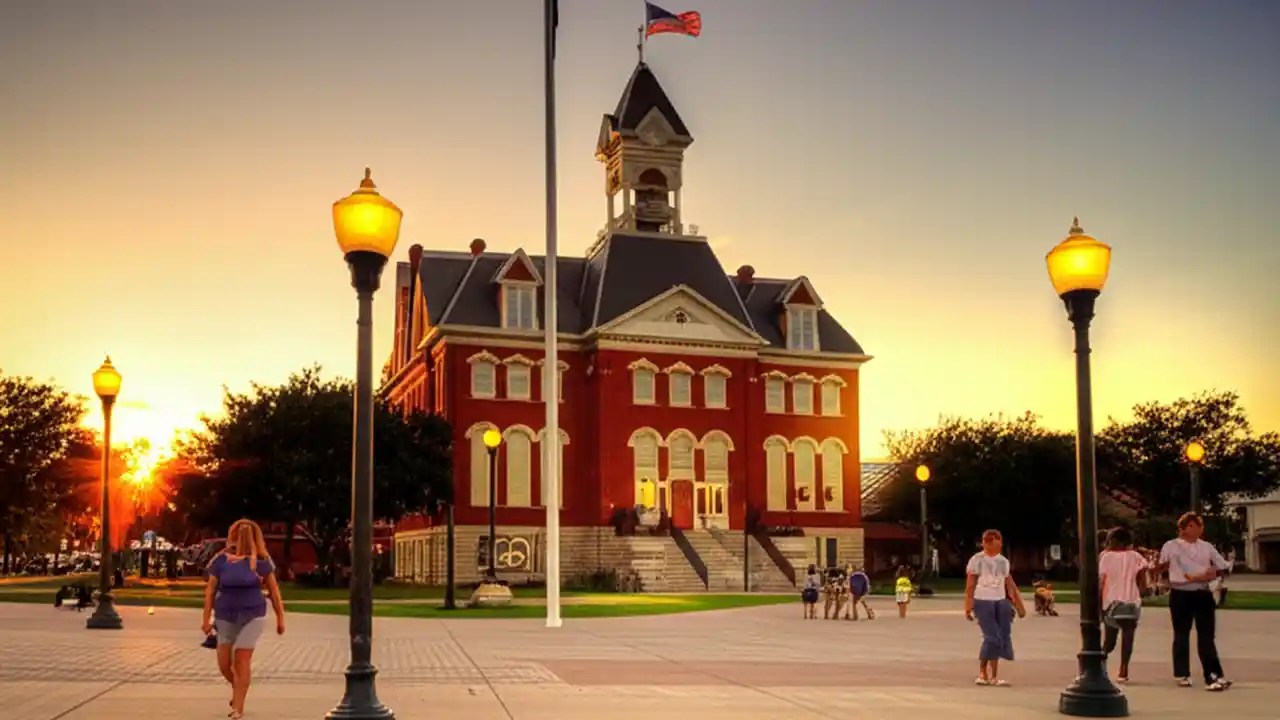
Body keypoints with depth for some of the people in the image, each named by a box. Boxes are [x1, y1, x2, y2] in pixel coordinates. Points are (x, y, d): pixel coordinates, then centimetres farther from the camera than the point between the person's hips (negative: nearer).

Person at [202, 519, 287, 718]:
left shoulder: (260, 561, -5)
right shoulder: (221, 561, -2)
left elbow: (273, 590, 0)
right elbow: (210, 591, 3)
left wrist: (280, 618, 2)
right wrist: (206, 619, 1)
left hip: (252, 616, -2)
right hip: (225, 617, 2)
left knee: (242, 660, -7)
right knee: (224, 663, 5)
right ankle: (238, 688, 36)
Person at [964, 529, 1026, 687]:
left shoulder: (1004, 561, 11)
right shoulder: (977, 560, -4)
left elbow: (1010, 584, 15)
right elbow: (970, 586, -6)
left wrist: (1019, 604, 11)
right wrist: (968, 607, -13)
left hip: (1000, 601, 5)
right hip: (982, 602, -5)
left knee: (1002, 637, -3)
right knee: (992, 637, -13)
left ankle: (993, 675, 4)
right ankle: (982, 672, 3)